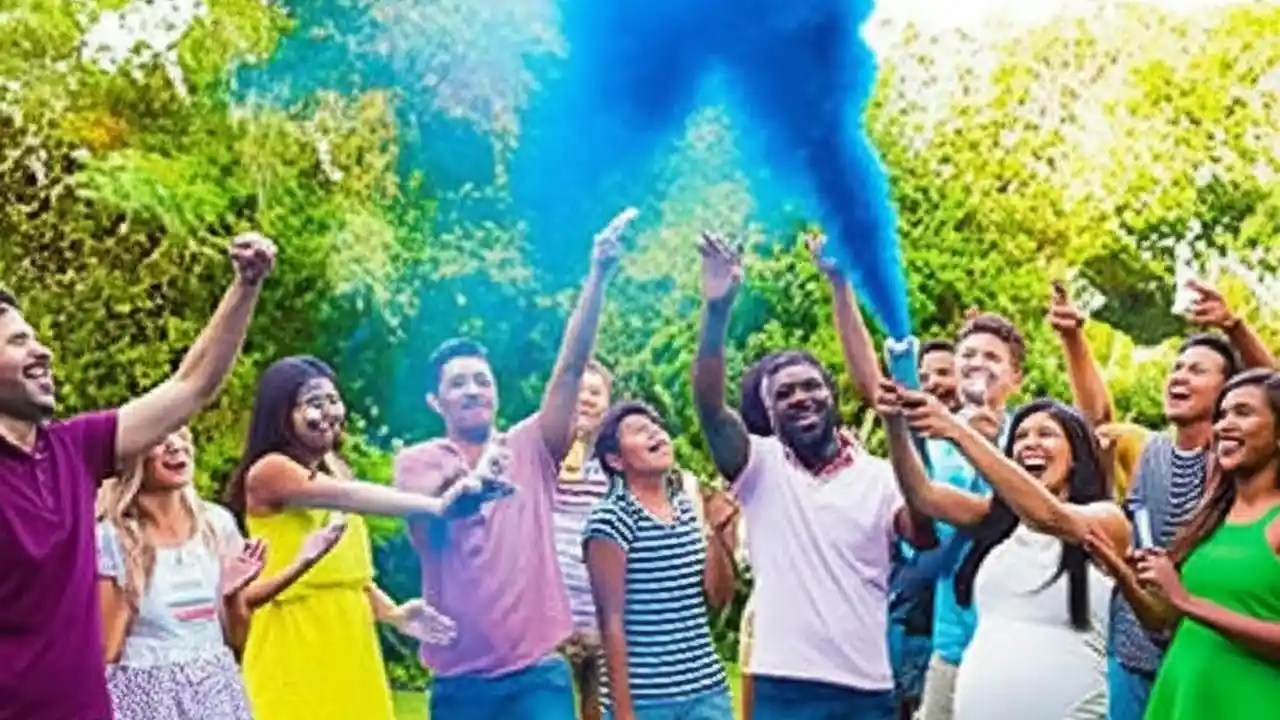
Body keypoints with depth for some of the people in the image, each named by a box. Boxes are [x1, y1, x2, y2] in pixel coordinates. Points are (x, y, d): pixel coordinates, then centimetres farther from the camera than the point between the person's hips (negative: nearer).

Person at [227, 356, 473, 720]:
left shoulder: (334, 471, 17)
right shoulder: (269, 471, -9)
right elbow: (347, 496, -25)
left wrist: (394, 614, 4)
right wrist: (436, 504, -35)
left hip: (349, 643, 8)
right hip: (296, 647, -8)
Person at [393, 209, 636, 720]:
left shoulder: (530, 447, 7)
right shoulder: (417, 461, 3)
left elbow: (571, 368, -5)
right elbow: (428, 521, -19)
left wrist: (598, 275, -17)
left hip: (536, 673, 0)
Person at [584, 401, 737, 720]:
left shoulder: (688, 508, 11)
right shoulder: (609, 520, -10)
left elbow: (719, 597, 14)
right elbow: (612, 620, -12)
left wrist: (718, 535, -2)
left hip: (707, 689, 6)